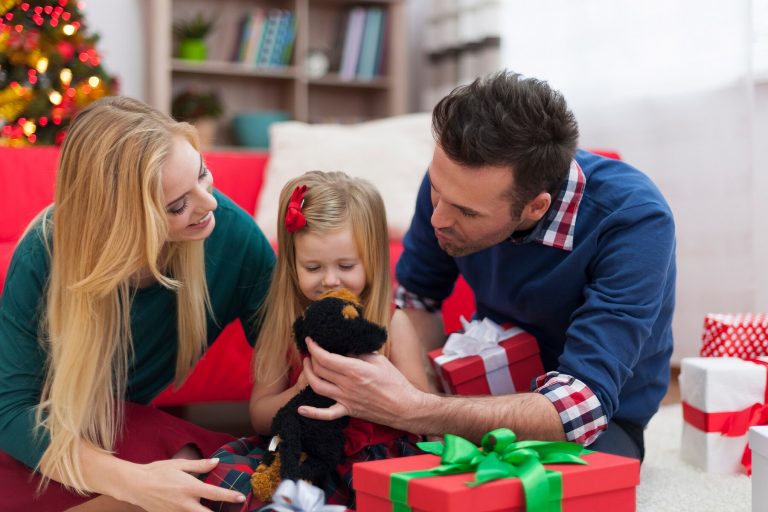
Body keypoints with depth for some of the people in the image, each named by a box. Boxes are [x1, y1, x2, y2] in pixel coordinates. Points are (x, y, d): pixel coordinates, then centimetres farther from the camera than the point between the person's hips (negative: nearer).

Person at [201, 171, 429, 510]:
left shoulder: (392, 325, 0)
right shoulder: (286, 323, 5)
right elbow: (260, 417, 9)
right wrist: (301, 391, -12)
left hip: (375, 456, -1)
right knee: (226, 468, -24)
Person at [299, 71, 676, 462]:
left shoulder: (635, 220, -31)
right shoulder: (453, 180, -17)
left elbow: (583, 404, -37)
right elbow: (417, 299, 1)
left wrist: (411, 411, -45)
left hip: (602, 416, -3)